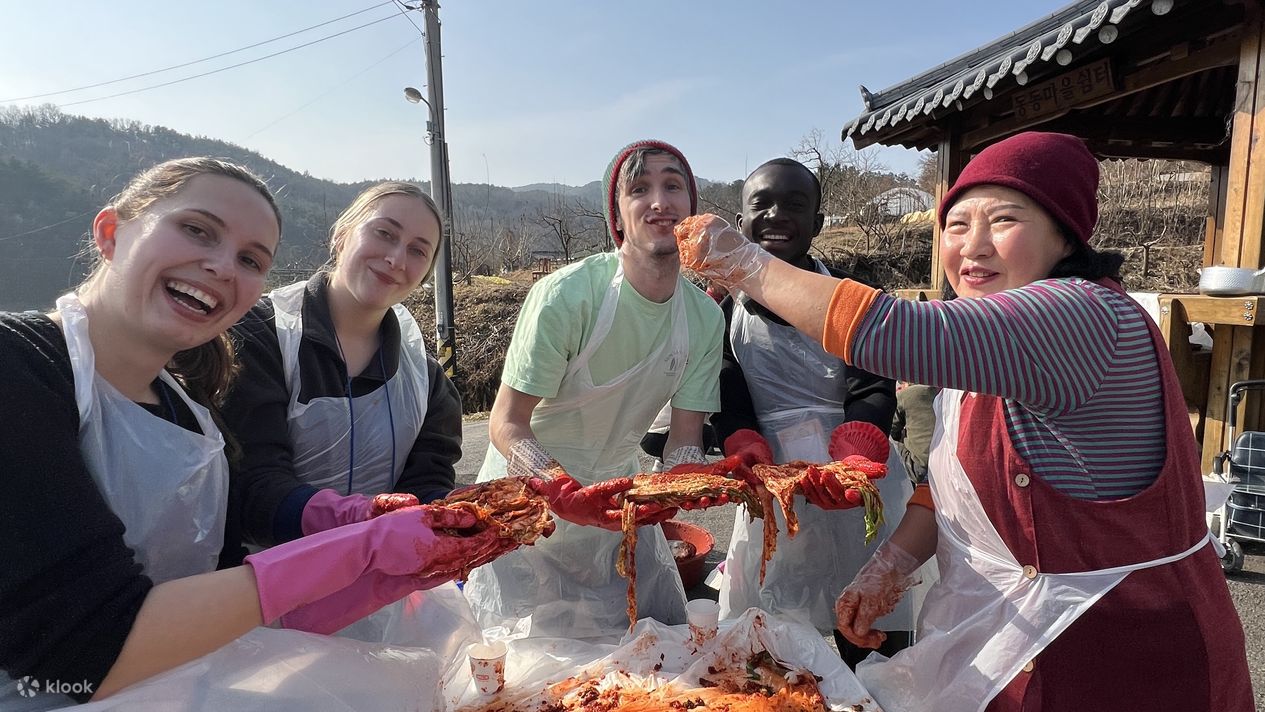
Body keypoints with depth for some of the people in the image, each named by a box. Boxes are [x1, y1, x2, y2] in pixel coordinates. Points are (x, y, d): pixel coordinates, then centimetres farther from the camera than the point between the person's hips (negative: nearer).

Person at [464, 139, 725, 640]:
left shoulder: (705, 316, -11)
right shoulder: (566, 294, -27)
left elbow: (685, 438, -8)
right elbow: (506, 425, -23)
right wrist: (570, 496, -39)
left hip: (618, 490, 5)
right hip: (530, 492, -4)